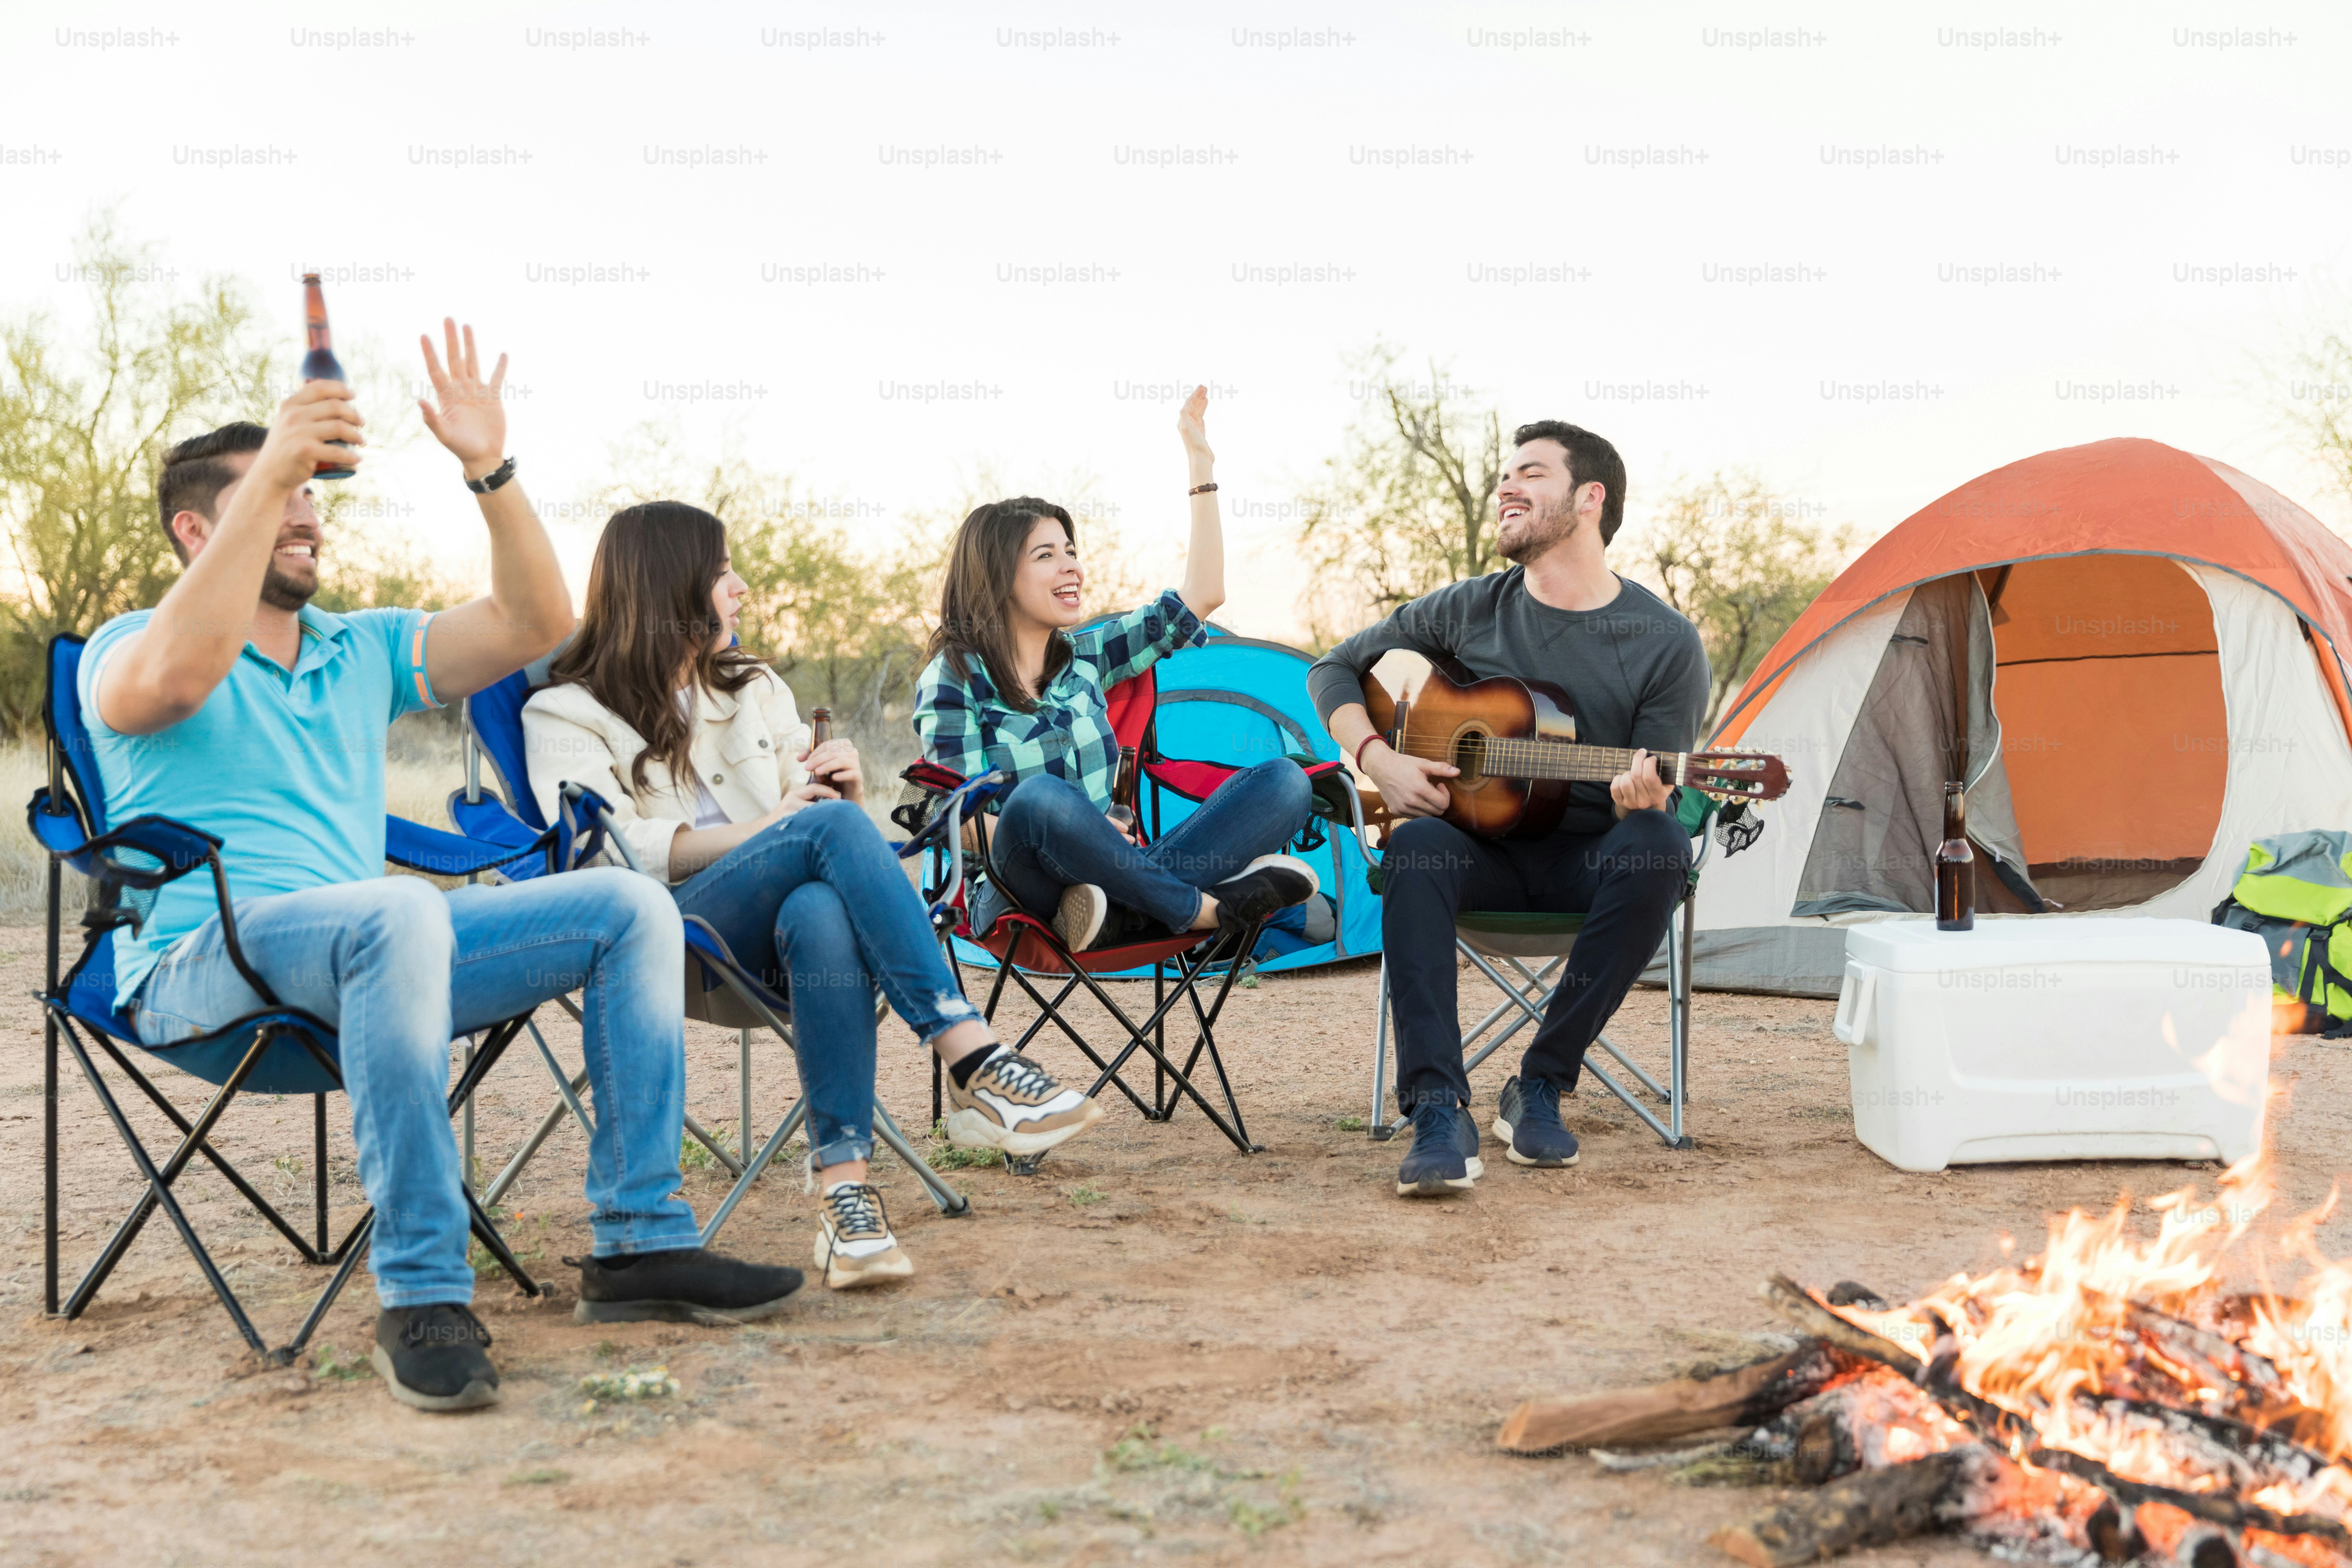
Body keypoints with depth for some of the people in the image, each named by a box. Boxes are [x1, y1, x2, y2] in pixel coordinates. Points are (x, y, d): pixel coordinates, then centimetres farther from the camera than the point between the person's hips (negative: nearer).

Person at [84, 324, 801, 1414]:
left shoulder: (363, 650, 23)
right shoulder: (130, 645, 6)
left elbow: (533, 624, 12)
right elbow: (173, 679, -21)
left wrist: (490, 471, 0)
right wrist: (272, 470, -24)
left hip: (363, 956, 7)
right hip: (202, 966, -6)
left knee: (629, 908, -8)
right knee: (398, 914, -39)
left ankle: (639, 1242, -11)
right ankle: (420, 1301, -36)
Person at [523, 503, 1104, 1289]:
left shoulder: (756, 688, 28)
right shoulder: (566, 715, 10)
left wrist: (846, 791, 0)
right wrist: (767, 830, -12)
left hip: (778, 932, 4)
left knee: (821, 915, -37)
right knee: (830, 828, -32)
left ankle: (844, 1185, -47)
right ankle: (975, 1059, -40)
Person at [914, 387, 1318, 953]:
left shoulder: (1084, 657, 16)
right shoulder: (955, 679, 0)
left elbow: (1203, 595, 16)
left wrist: (1201, 466, 14)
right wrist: (1076, 833, -21)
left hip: (1112, 876, 6)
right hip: (1020, 901, -6)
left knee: (1285, 781, -12)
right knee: (1040, 797, -41)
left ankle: (1123, 912, -32)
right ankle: (1205, 909, -26)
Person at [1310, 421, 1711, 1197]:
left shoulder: (1666, 644, -2)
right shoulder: (1470, 611, 4)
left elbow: (1653, 797, -3)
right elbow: (1335, 671, 15)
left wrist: (1643, 798, -29)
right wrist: (1377, 759, -3)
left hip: (1591, 857, -1)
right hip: (1483, 847, 1)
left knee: (1657, 846, -35)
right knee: (1418, 848, -34)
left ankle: (1540, 1088, -23)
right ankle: (1440, 1114, -39)